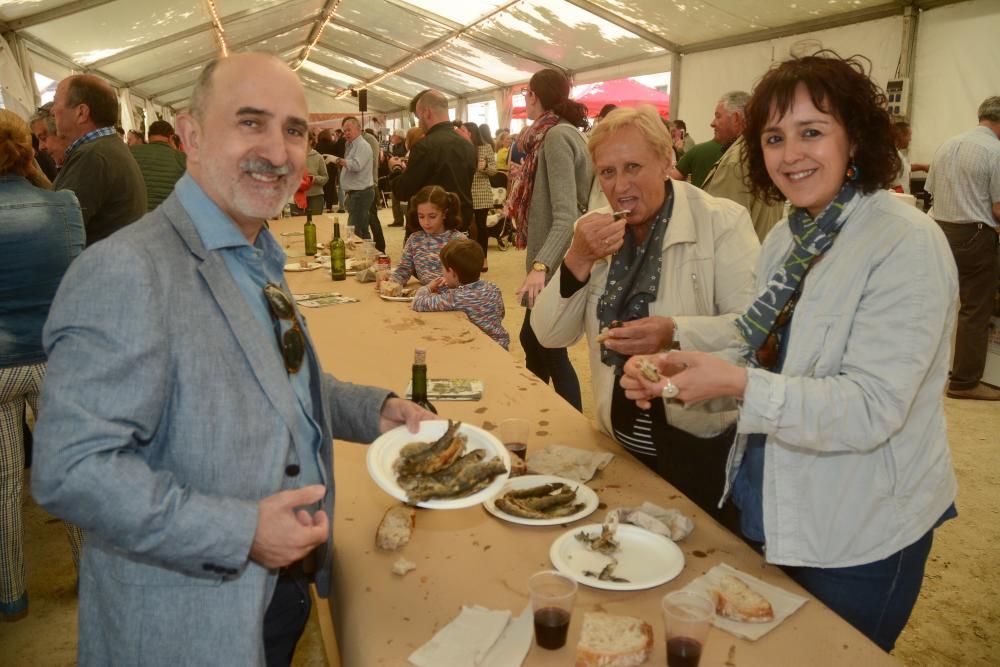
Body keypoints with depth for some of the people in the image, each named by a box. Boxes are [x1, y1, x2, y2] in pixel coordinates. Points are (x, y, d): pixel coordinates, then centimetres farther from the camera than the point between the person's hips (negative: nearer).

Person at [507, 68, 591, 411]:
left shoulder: (557, 135, -17)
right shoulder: (556, 134, 14)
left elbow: (567, 215, -29)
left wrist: (541, 265, -41)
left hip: (556, 265, -11)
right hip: (549, 261, 11)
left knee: (548, 351, -1)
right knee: (533, 342, 20)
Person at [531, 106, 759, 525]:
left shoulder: (721, 221, -11)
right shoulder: (594, 231, 4)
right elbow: (550, 335, -2)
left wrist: (675, 334, -33)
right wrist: (578, 260, -16)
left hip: (703, 444, -4)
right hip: (621, 442, 5)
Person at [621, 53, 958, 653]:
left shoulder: (906, 243, -20)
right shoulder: (787, 239, 3)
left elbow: (872, 408, -26)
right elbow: (765, 359, 6)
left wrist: (739, 384, -32)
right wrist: (677, 372, -12)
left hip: (858, 540, -7)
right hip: (776, 514, 7)